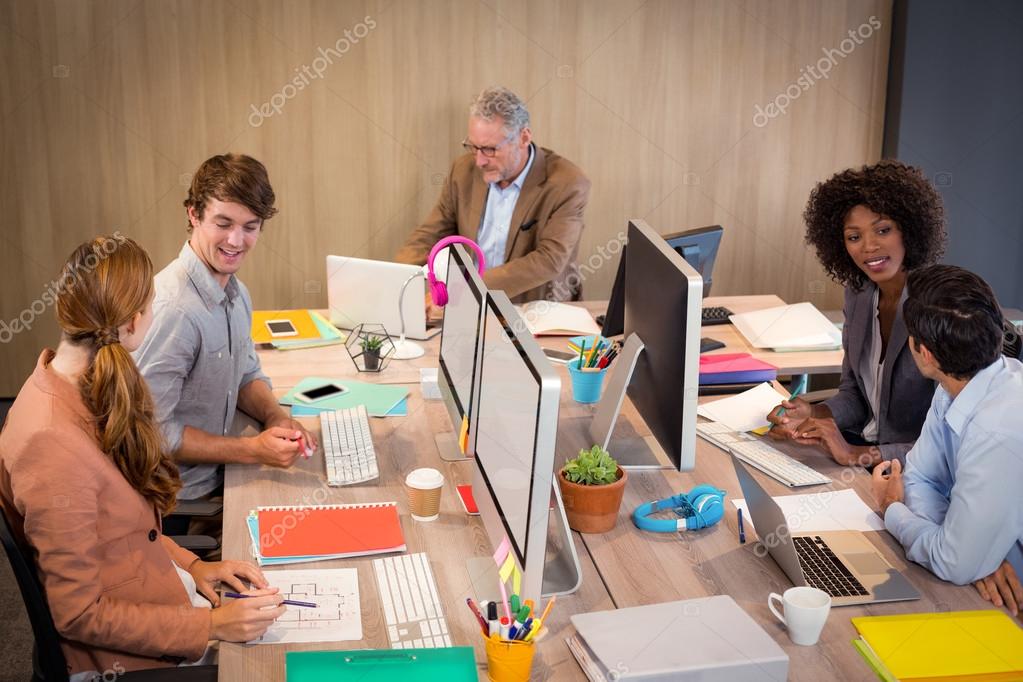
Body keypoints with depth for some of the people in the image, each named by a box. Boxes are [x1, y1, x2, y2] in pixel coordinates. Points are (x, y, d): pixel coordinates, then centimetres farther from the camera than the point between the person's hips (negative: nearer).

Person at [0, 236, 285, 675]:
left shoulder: (77, 388, -1)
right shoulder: (55, 446, -30)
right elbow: (79, 615, -23)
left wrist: (190, 565, 1)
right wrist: (212, 626, -22)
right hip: (126, 656, -8)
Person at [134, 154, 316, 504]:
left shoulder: (236, 293, 4)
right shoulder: (173, 309, -26)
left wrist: (276, 417, -5)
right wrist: (252, 450, -22)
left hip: (218, 476, 8)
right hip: (179, 500, -8)